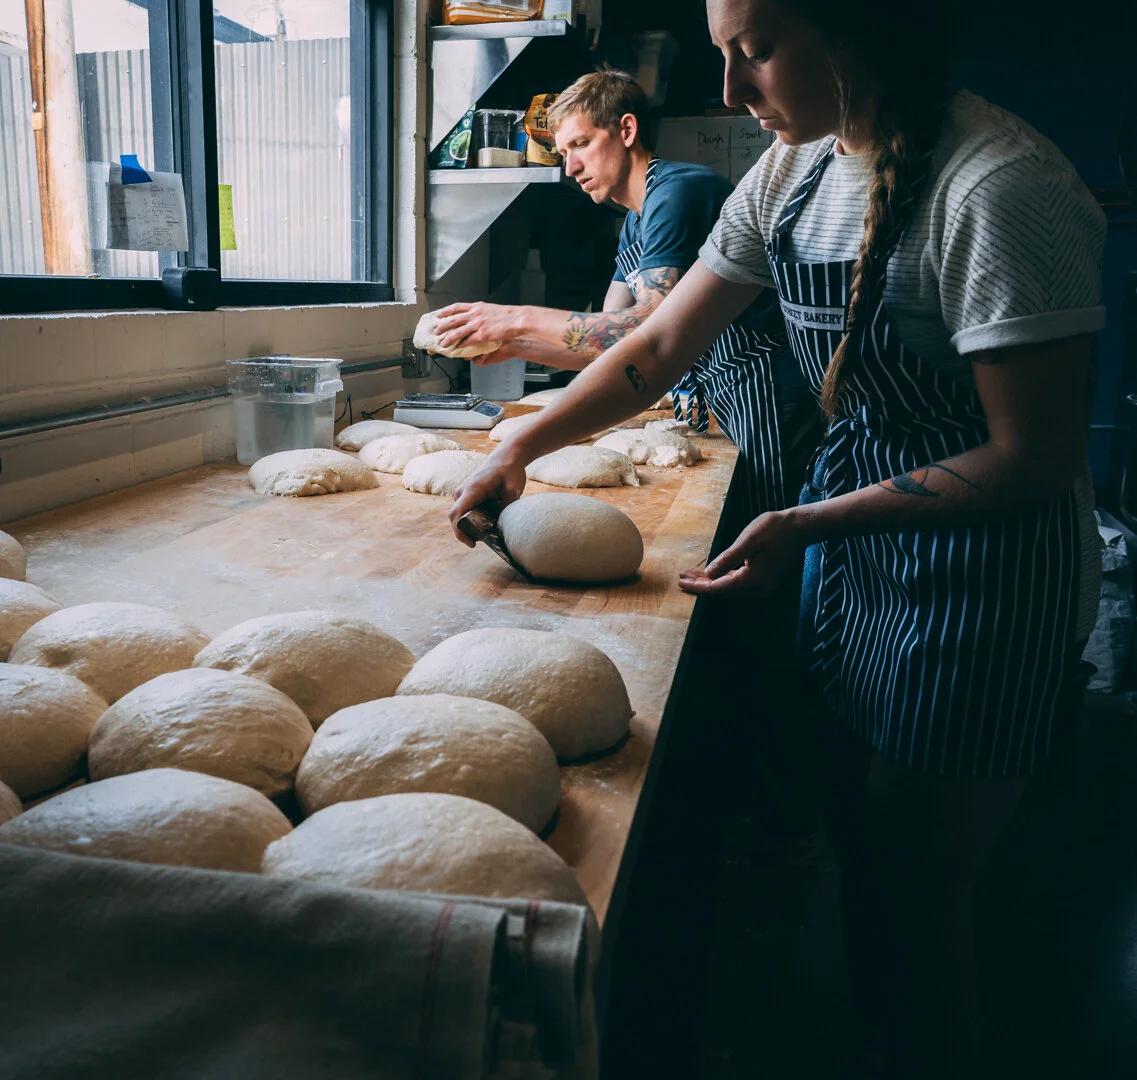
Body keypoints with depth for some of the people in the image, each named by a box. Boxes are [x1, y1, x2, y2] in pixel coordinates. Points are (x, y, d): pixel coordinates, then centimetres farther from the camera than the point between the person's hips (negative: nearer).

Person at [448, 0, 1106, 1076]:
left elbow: (1034, 460, -21)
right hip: (855, 543, 7)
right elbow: (660, 345, 6)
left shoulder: (1002, 187, -22)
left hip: (980, 576, -7)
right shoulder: (795, 169, 2)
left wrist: (806, 523, -22)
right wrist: (519, 447, 1)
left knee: (913, 901, 6)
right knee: (855, 852, 20)